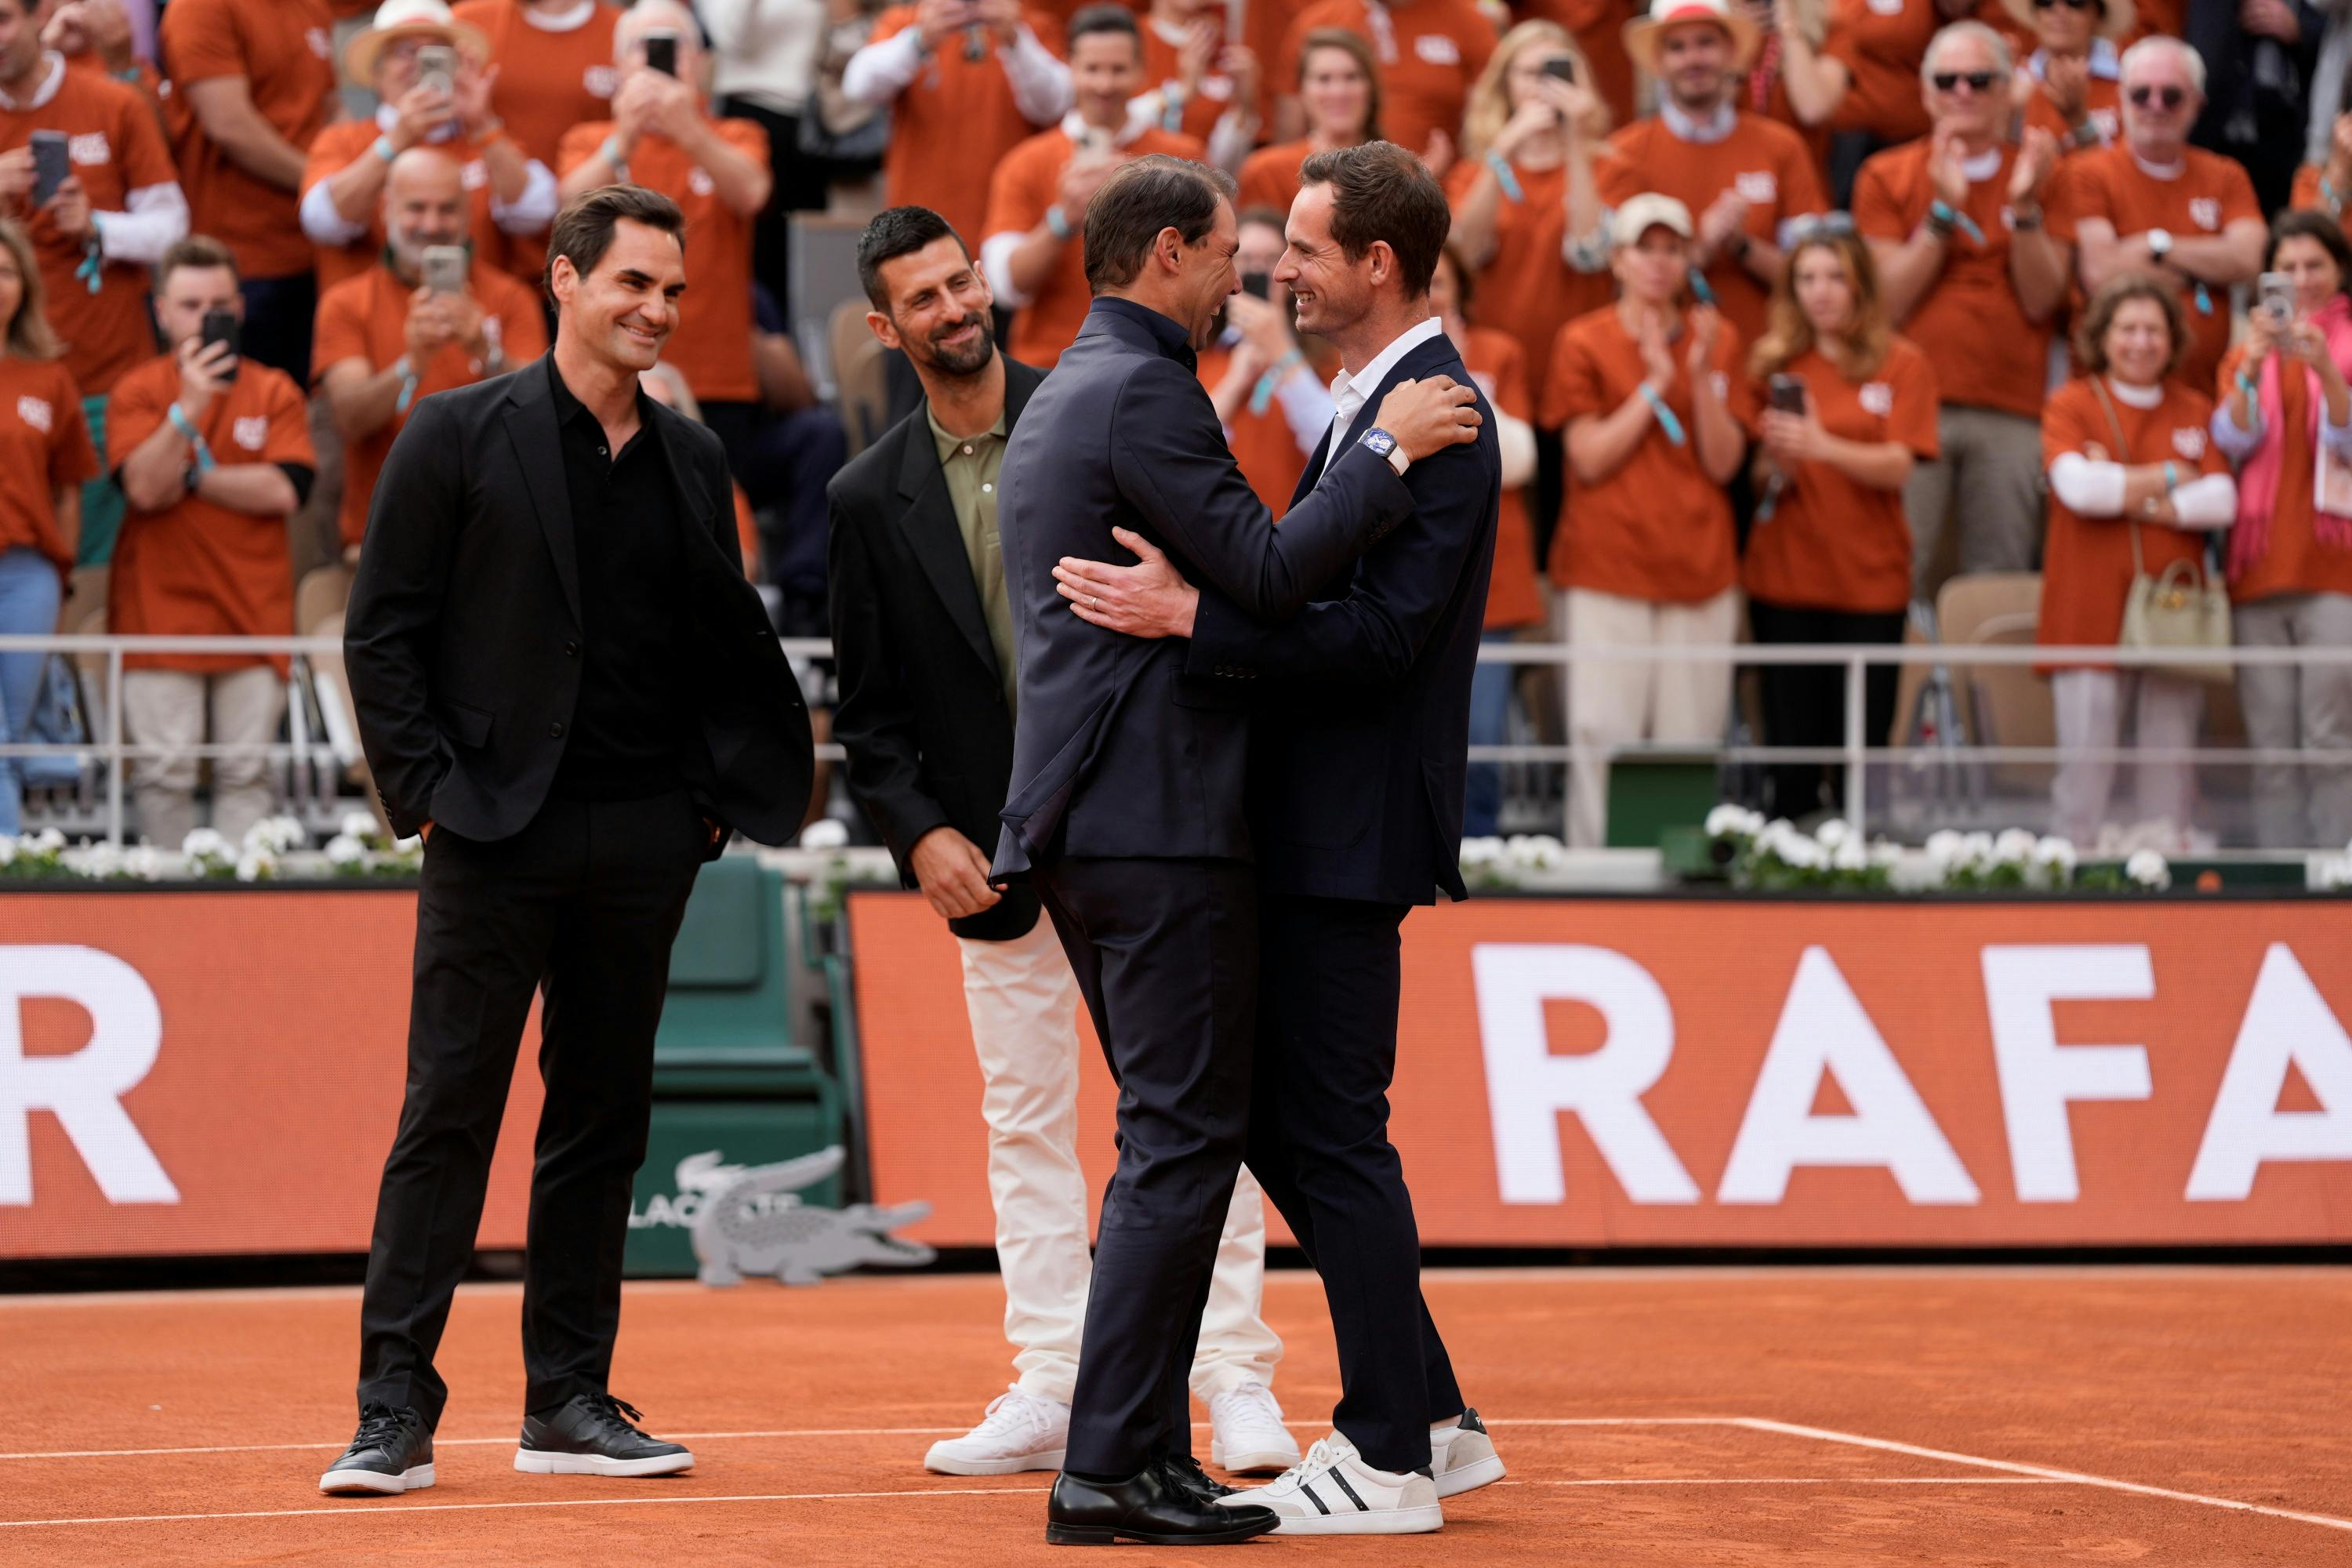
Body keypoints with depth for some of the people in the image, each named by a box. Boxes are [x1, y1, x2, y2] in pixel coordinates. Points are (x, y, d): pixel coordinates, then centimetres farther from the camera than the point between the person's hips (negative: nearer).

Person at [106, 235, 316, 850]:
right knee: (166, 770, -6)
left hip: (253, 608, 1)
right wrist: (190, 406, -19)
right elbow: (144, 487, -10)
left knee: (247, 770, -1)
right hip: (160, 608, -1)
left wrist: (190, 477, -5)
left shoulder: (275, 392, 7)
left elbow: (284, 489, -6)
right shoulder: (137, 391, 4)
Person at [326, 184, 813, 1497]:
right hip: (499, 833, -5)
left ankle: (572, 1400, 14)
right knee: (450, 1114, -5)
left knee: (603, 1119, 8)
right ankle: (396, 1408, -3)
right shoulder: (462, 437, 0)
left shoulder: (692, 460, 13)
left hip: (644, 841, 5)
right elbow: (384, 633, -2)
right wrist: (428, 786, -9)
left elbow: (728, 643, 18)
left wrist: (727, 794, 7)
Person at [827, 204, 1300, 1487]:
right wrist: (919, 830, -6)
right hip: (999, 854, 2)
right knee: (1025, 1124, 6)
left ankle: (1235, 1380, 1)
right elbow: (868, 708, 7)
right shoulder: (870, 498, 5)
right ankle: (1050, 1392, 11)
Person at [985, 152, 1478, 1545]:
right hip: (1161, 820, -10)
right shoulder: (1144, 393, -13)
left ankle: (1144, 1447, 14)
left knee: (1173, 1136, 14)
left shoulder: (1068, 395, 20)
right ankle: (1112, 1466, -10)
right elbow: (1269, 572, -20)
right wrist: (1385, 448, -13)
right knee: (1185, 1141, -8)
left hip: (1083, 821, 10)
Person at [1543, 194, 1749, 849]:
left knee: (1691, 740, 0)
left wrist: (1702, 374, -9)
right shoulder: (1584, 342, 3)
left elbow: (1724, 463, 3)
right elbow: (1589, 459, -6)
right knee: (1603, 736, -7)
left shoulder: (1716, 339, 10)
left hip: (1698, 568, 2)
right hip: (1609, 567, -2)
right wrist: (1654, 384, -10)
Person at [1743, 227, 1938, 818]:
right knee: (1792, 747, 1)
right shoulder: (1773, 361, 8)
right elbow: (1749, 472, 8)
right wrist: (1773, 464, -15)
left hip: (1870, 577, -2)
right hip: (1784, 576, 2)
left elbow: (1898, 466, -10)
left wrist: (1823, 447, -26)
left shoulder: (1903, 365, 2)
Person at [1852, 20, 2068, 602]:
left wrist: (2023, 207, -9)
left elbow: (2042, 301, 3)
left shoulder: (2039, 175, 12)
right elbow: (1891, 302, -1)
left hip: (2011, 416, 1)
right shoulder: (1887, 177, 9)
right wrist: (1943, 209, -8)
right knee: (1902, 577, -9)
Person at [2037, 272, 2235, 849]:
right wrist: (2167, 478, -3)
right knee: (2085, 758, -7)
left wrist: (2128, 495, -9)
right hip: (2091, 615, -3)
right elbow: (2078, 486, -13)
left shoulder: (2197, 412, 12)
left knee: (2171, 757, 3)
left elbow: (2222, 502, -2)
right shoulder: (2070, 405, 4)